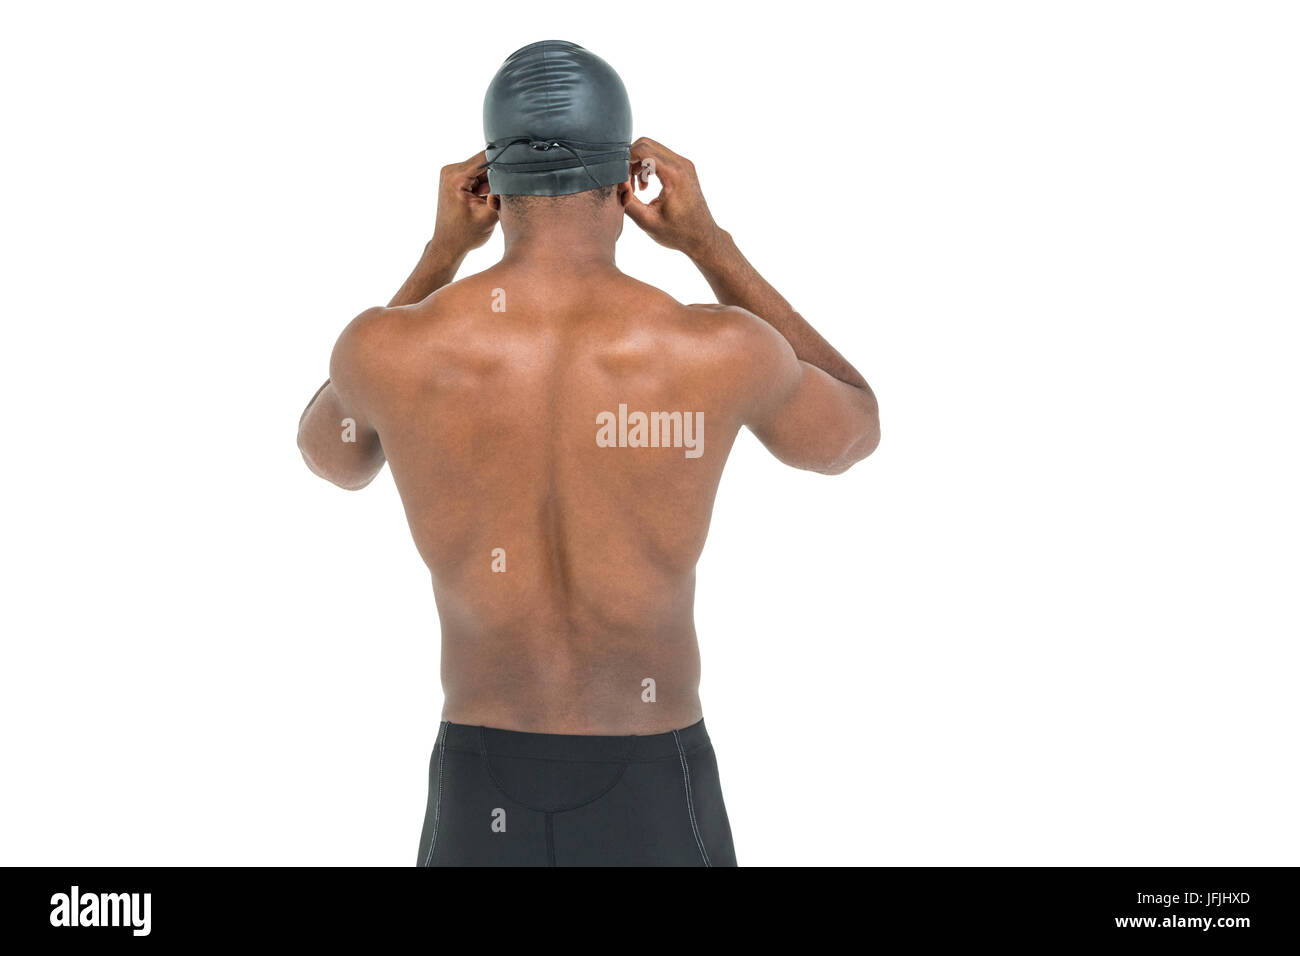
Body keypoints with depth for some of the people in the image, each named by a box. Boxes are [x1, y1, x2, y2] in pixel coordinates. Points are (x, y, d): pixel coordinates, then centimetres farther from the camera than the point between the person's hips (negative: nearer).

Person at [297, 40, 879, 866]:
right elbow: (854, 433, 8)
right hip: (655, 809, -1)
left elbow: (330, 455, 14)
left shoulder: (387, 349, -14)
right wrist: (712, 245, 5)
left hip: (481, 805, 1)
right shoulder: (719, 352, -17)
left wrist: (438, 257, 9)